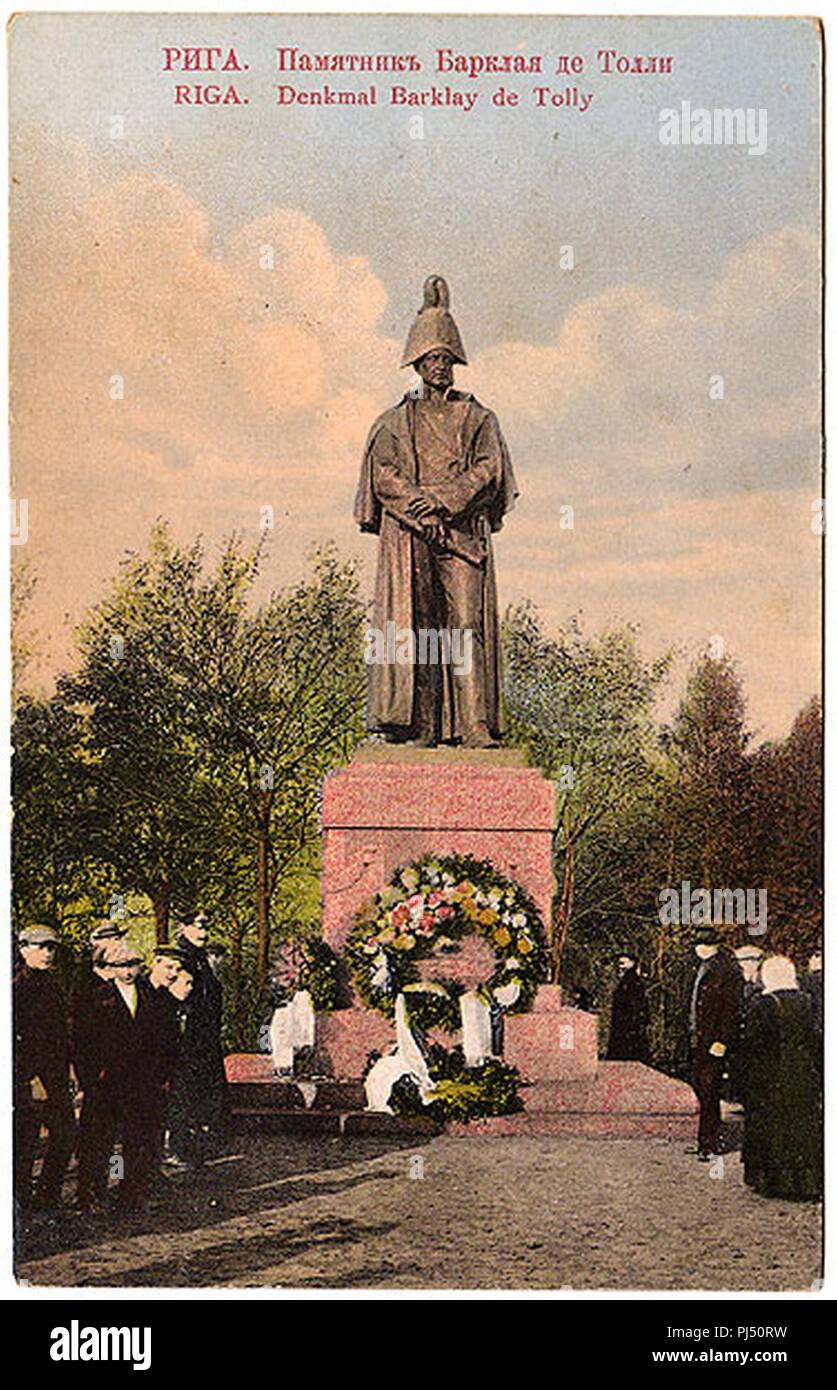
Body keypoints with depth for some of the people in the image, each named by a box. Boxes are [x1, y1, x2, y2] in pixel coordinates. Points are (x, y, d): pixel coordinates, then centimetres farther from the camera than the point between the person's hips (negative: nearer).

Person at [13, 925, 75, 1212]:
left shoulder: (53, 988, 14)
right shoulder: (16, 988, -10)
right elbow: (16, 1040, -15)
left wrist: (66, 1071, 14)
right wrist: (31, 1079, -18)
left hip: (55, 1077, 7)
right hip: (26, 1078, -7)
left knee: (66, 1134, 5)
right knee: (24, 1140, 1)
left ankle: (48, 1196, 17)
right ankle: (23, 1200, 13)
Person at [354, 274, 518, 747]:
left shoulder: (477, 418, 15)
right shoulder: (395, 421, 16)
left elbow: (488, 469, 2)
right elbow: (384, 473, 4)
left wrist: (443, 500, -12)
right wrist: (420, 510, -12)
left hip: (464, 529, 0)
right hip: (408, 535, 1)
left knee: (467, 623, -9)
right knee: (412, 622, -7)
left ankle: (473, 724, -11)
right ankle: (418, 724, -8)